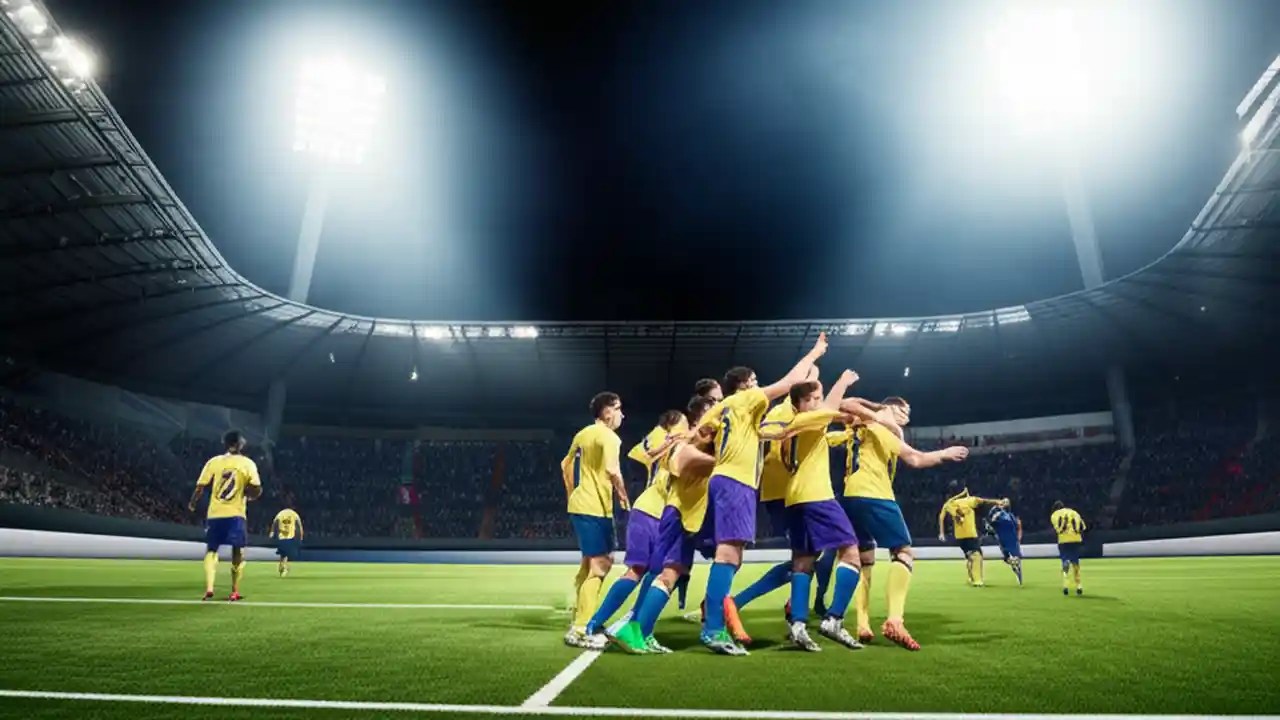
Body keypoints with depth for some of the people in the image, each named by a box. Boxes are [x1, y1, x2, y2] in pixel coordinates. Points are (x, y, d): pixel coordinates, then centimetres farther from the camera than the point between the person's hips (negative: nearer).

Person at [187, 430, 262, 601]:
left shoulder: (213, 462, 2)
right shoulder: (248, 463, -1)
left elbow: (200, 487, 2)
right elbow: (257, 490, -6)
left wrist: (192, 503, 20)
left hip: (215, 513, 1)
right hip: (235, 514, -1)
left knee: (211, 550, 14)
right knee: (238, 552, 8)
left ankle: (209, 588, 2)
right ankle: (235, 592, 9)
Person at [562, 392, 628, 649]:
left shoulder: (583, 433, 15)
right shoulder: (608, 436, -11)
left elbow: (566, 466, 23)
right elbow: (611, 469, -25)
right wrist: (623, 495, -12)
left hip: (580, 505, 10)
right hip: (595, 508, -10)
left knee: (590, 562, 21)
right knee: (599, 566, -7)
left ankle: (580, 618, 30)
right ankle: (580, 630, -7)